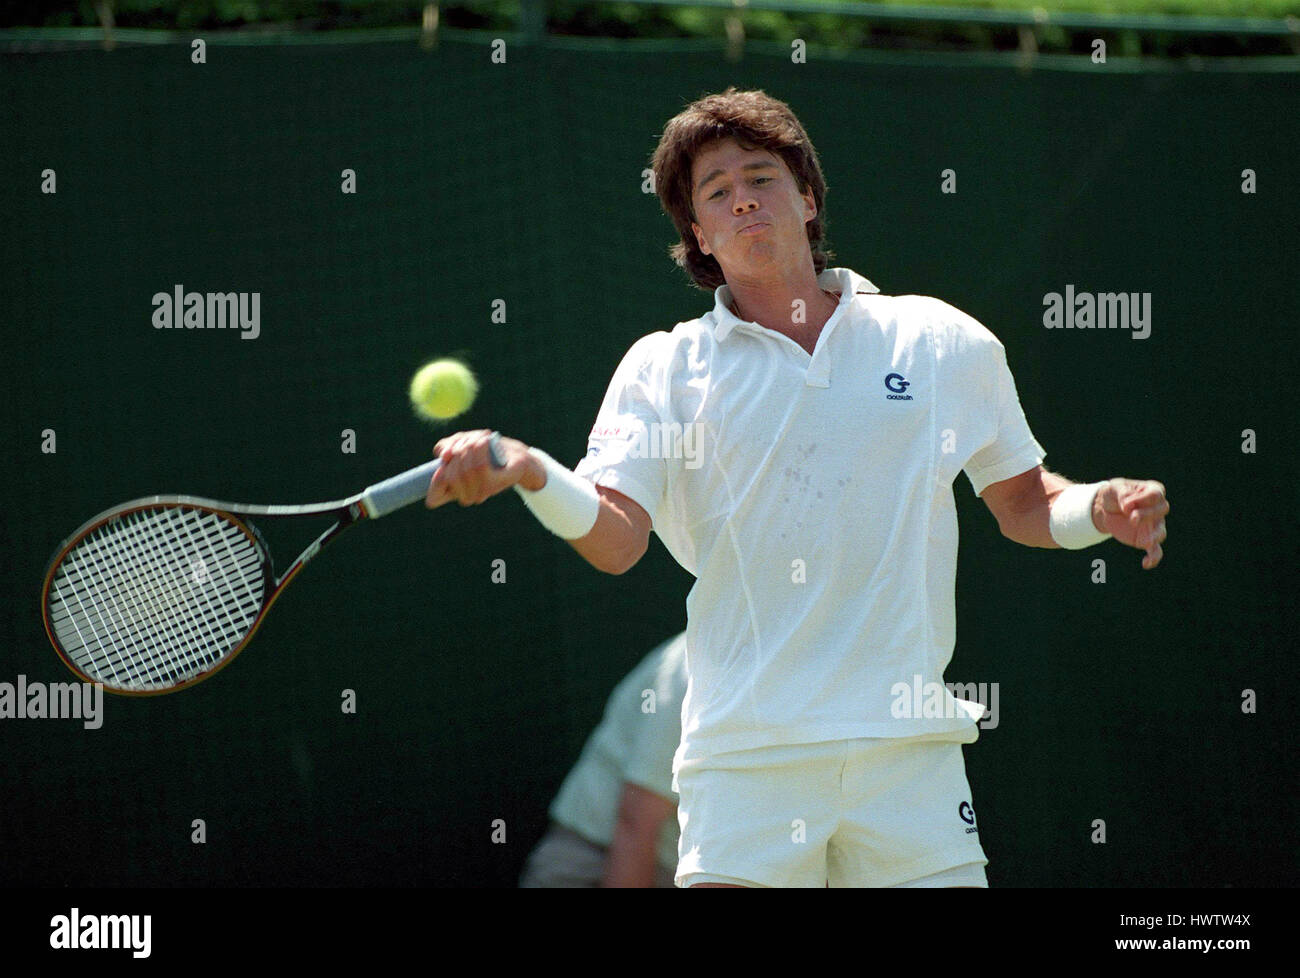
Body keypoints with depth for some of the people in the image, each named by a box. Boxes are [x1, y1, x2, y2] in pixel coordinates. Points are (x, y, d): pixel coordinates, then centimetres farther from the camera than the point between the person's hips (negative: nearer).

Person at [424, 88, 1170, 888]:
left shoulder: (947, 344, 11)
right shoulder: (662, 370, 7)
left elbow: (1023, 504, 22)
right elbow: (617, 539, -6)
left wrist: (1099, 509, 0)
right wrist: (528, 471, -26)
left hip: (908, 742, 1)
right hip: (743, 753, -1)